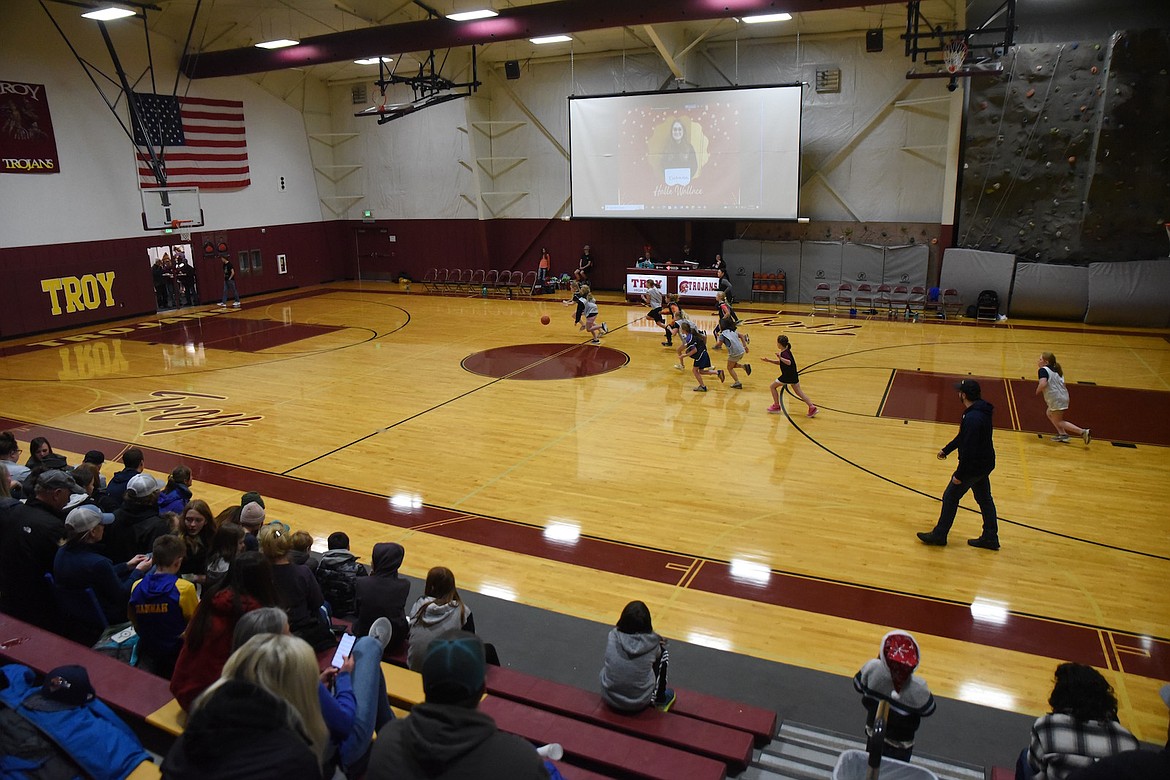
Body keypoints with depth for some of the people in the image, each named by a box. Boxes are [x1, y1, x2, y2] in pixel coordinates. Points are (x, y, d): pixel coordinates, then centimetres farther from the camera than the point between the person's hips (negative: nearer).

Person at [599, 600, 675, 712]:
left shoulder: (612, 636, -16)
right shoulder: (652, 643, -20)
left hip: (609, 698, 2)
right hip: (639, 703, -2)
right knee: (663, 652, 12)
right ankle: (660, 699, 26)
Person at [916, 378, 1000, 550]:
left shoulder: (972, 418, -29)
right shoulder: (981, 411, 3)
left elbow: (969, 449, -28)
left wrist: (959, 475, -21)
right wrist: (946, 450, 23)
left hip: (974, 466, -10)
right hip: (985, 464, 10)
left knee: (950, 497, 5)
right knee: (984, 499, 18)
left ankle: (939, 535, 17)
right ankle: (990, 538, 28)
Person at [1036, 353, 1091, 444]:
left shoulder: (1043, 370, -13)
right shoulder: (1055, 370, 15)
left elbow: (1043, 384, -29)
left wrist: (1038, 391, -11)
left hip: (1057, 400, -9)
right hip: (1063, 396, 9)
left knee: (1058, 422, 4)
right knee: (1050, 414, 26)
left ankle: (1083, 432, -4)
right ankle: (1062, 434, 22)